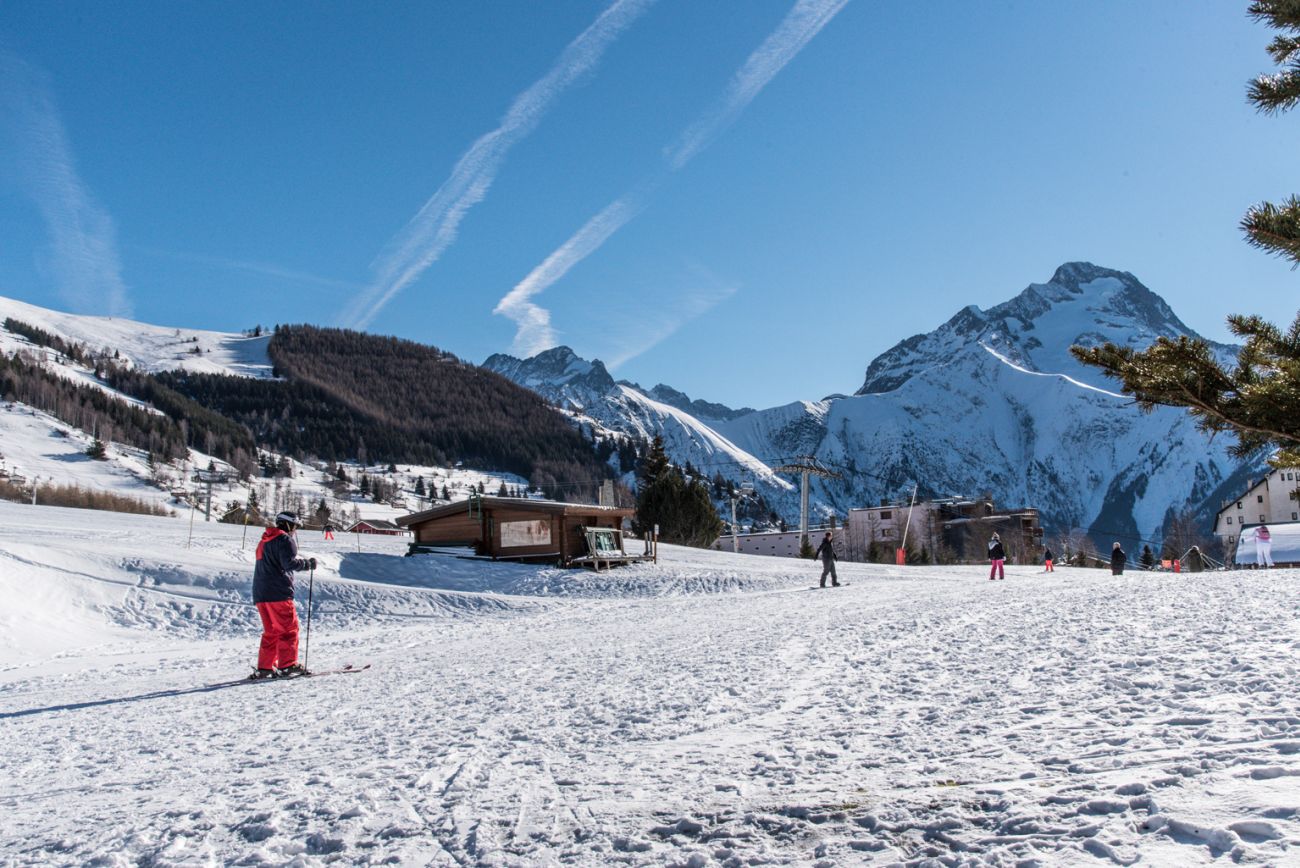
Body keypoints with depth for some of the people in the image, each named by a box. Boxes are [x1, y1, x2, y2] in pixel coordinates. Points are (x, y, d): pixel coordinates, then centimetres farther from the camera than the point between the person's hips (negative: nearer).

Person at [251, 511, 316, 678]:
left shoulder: (265, 540, 24)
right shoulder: (284, 539, -6)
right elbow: (289, 563, -18)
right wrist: (308, 563, -7)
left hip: (260, 594, 9)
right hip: (278, 592, -9)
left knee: (271, 631, 13)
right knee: (289, 628, -5)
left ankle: (265, 667, 9)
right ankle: (287, 665, -8)